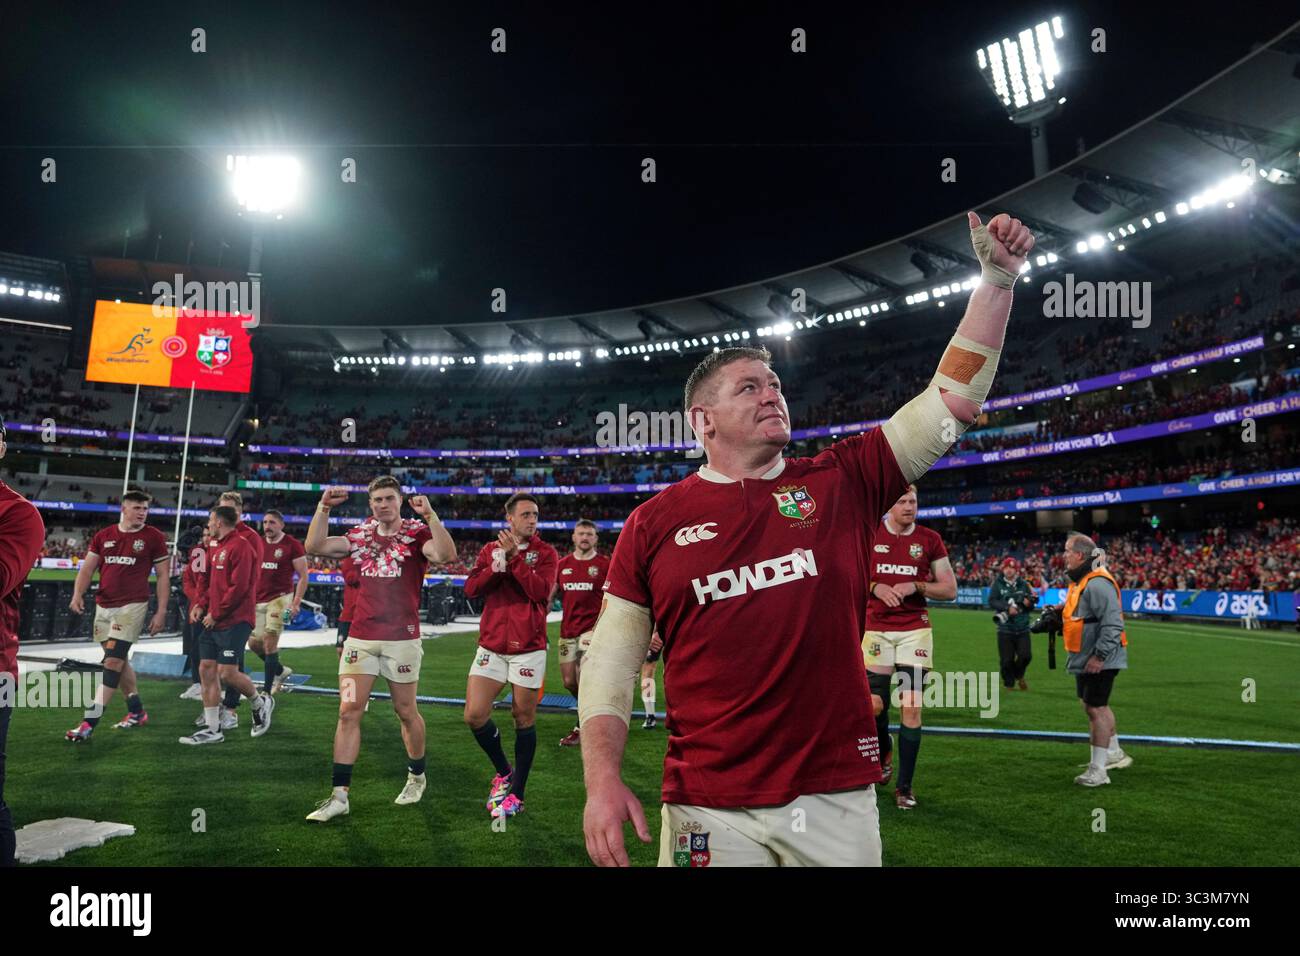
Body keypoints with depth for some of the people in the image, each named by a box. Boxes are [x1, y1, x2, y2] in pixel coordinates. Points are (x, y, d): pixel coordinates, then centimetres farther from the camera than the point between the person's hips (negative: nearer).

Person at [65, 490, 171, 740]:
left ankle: (89, 724, -10)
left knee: (113, 661, -11)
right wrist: (78, 594, -8)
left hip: (132, 607, -6)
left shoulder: (154, 538, -2)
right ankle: (137, 712, 29)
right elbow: (87, 568, 11)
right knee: (120, 660, 15)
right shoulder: (103, 536, 9)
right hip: (104, 607, 6)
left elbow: (163, 576, -1)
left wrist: (161, 612, -5)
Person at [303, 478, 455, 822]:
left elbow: (446, 555, -24)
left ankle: (416, 777, 32)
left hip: (402, 638, -3)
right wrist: (324, 507, -8)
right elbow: (314, 546, -1)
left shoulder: (417, 532, -4)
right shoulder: (361, 535, 9)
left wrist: (429, 514, -28)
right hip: (360, 637, 3)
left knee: (406, 712, 10)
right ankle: (339, 795, 5)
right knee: (349, 711, -1)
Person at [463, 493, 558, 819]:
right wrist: (499, 562, -14)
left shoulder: (545, 553, 1)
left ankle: (516, 793, 18)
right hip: (491, 646, 3)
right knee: (474, 715, -1)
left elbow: (540, 591, -16)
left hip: (528, 648, -3)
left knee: (524, 719, 4)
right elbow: (471, 589, -2)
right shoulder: (490, 549, 10)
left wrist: (514, 556, -17)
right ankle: (504, 772, 23)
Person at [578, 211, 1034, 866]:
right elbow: (611, 658, 0)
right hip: (709, 807, -1)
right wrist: (602, 781, -10)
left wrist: (997, 279, -1)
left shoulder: (841, 484, 2)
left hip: (838, 795, 2)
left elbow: (952, 400, 3)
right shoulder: (653, 523, -1)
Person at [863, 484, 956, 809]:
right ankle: (884, 752, 31)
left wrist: (915, 586, -13)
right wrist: (874, 587, -11)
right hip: (877, 628, 0)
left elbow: (950, 589, 4)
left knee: (911, 707, -3)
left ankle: (904, 786, 11)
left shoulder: (929, 540, 2)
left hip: (915, 630, 0)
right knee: (874, 705, -3)